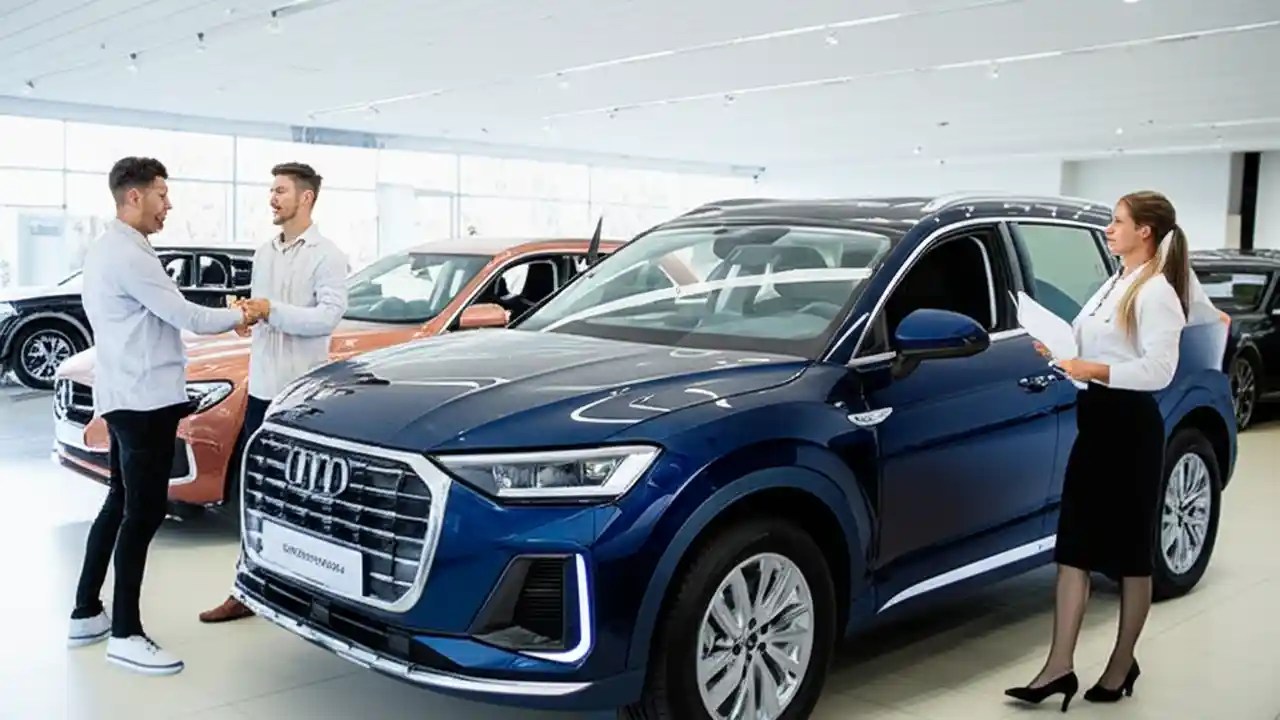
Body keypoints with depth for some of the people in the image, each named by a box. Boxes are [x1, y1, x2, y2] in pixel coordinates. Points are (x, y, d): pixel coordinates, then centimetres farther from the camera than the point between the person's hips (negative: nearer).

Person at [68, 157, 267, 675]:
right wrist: (236, 316, -1)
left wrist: (224, 318, 10)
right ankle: (125, 634, -1)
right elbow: (186, 317, -16)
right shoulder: (128, 254, -17)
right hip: (144, 399, -11)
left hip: (127, 396, 11)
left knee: (120, 504, 16)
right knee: (144, 512, -6)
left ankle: (86, 614, 24)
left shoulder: (110, 249, 17)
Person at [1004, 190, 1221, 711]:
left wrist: (1094, 371, -27)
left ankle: (1121, 666, 18)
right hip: (1095, 420, 8)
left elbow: (1159, 369, -22)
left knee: (1130, 552, 5)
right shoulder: (1114, 284, 13)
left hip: (1131, 425, -8)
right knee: (1074, 545, 4)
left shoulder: (1156, 291, -13)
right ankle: (1060, 667, 7)